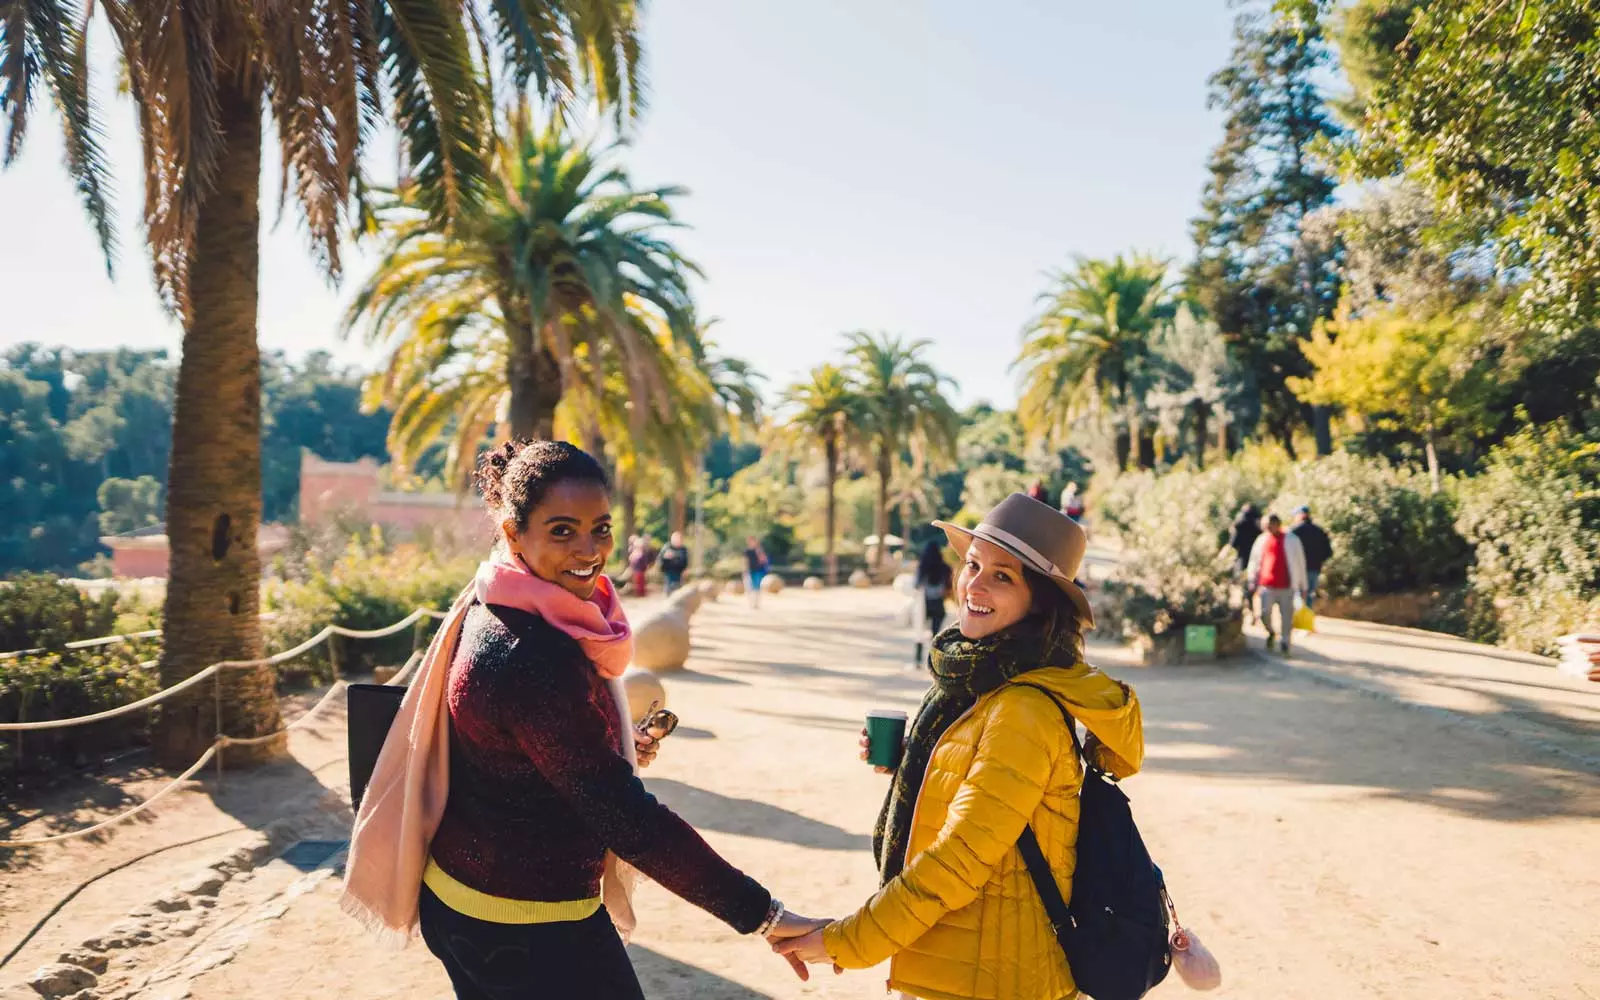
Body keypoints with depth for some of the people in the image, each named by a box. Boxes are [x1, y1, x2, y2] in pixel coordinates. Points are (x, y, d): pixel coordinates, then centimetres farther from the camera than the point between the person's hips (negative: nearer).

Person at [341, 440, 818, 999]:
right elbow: (625, 817, -31)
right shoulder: (531, 658, -30)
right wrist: (760, 914, -28)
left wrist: (610, 743, 5)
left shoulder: (488, 609, 0)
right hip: (525, 930, -9)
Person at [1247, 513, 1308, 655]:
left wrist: (1302, 586, 6)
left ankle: (1285, 643, 9)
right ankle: (1270, 633, 22)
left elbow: (1300, 563, 7)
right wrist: (1253, 581, 13)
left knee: (1286, 616, -3)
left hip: (1286, 586, -2)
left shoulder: (1292, 541, 3)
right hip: (1267, 586, 2)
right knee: (1265, 613, -7)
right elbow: (1254, 562, 18)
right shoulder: (1262, 540, 9)